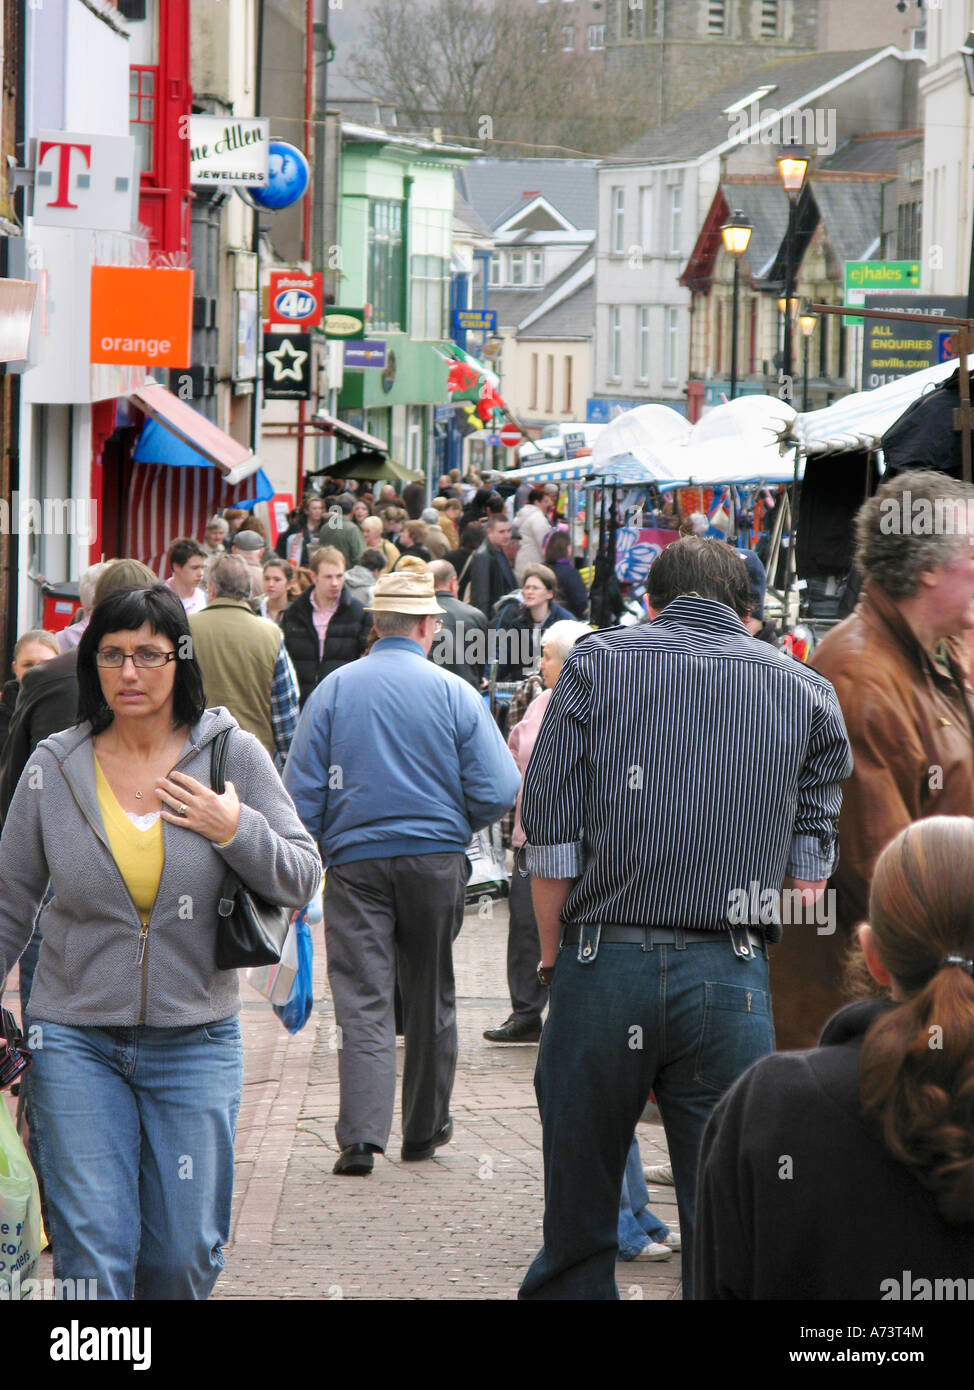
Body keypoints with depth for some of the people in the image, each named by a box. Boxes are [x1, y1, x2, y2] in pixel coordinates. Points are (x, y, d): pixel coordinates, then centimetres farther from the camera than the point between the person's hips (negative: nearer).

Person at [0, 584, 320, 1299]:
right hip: (77, 1041, 0)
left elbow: (303, 880, 1)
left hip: (196, 1043, 1)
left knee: (185, 1258, 6)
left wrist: (237, 832, -15)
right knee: (91, 1253, -8)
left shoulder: (233, 754, -2)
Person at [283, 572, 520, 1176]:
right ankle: (425, 1129, 26)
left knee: (362, 1001, -4)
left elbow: (302, 792, 0)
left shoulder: (334, 689, 0)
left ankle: (361, 1135, -18)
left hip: (355, 860, 0)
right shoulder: (455, 693, -3)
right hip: (436, 859, 0)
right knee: (431, 1000, 15)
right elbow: (498, 791, -6)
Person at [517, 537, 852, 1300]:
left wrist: (554, 953, 10)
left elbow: (550, 834, 1)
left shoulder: (597, 662, 6)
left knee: (578, 1215, 11)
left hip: (602, 968, 0)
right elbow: (810, 871, 8)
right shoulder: (807, 689, 10)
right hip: (731, 976, 0)